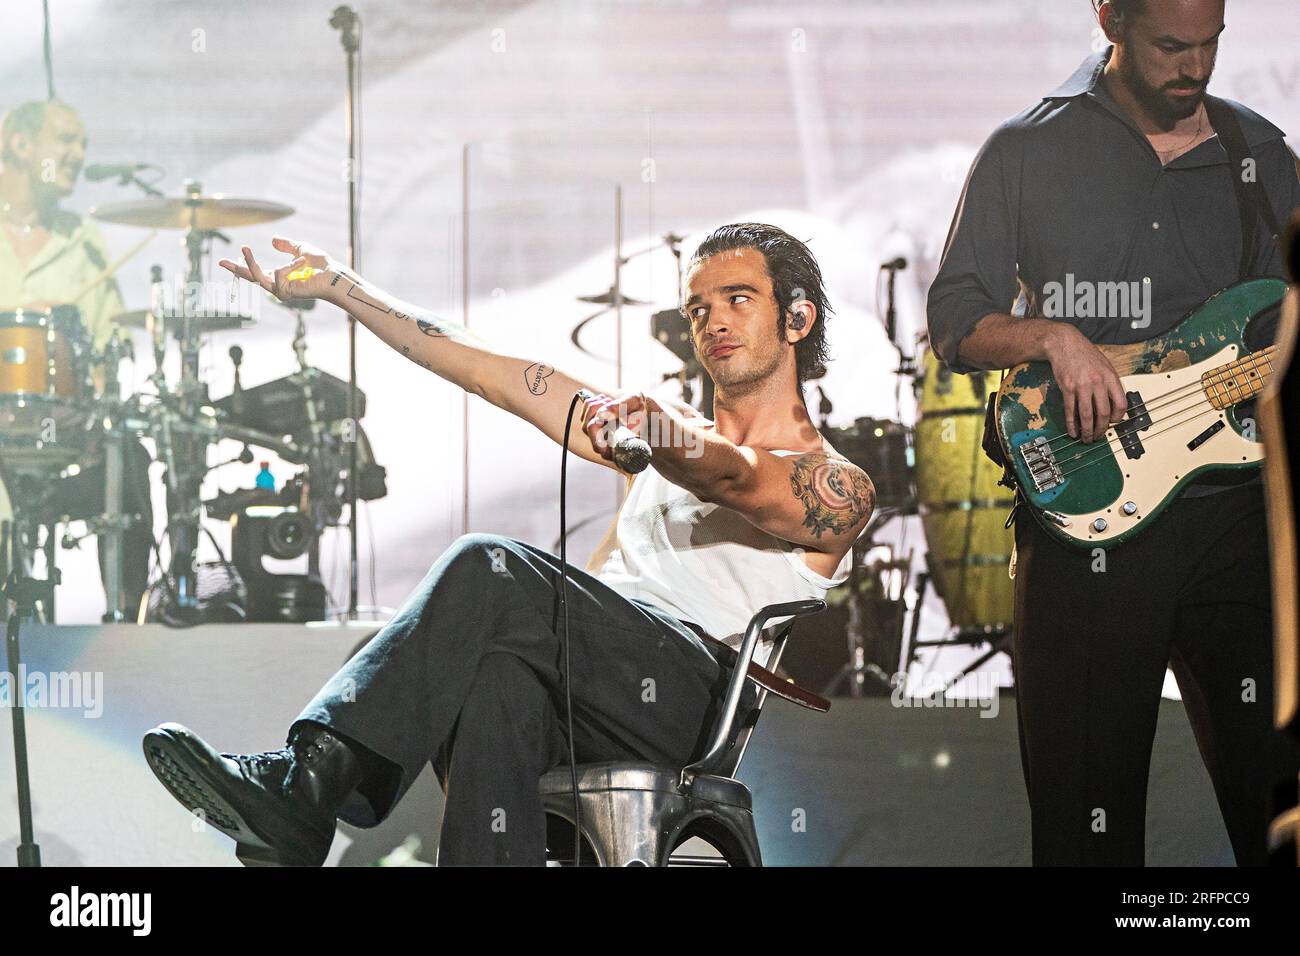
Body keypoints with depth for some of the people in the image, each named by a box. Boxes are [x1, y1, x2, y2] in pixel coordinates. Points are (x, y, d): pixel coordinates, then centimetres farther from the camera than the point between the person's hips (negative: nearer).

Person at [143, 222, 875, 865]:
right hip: (582, 695, 5)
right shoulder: (673, 436, 32)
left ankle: (310, 781, -39)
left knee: (489, 570, -29)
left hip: (683, 700, -5)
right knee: (500, 678, -34)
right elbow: (489, 372, 28)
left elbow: (733, 478, -12)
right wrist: (339, 288, 22)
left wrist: (658, 438, -34)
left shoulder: (839, 490, 13)